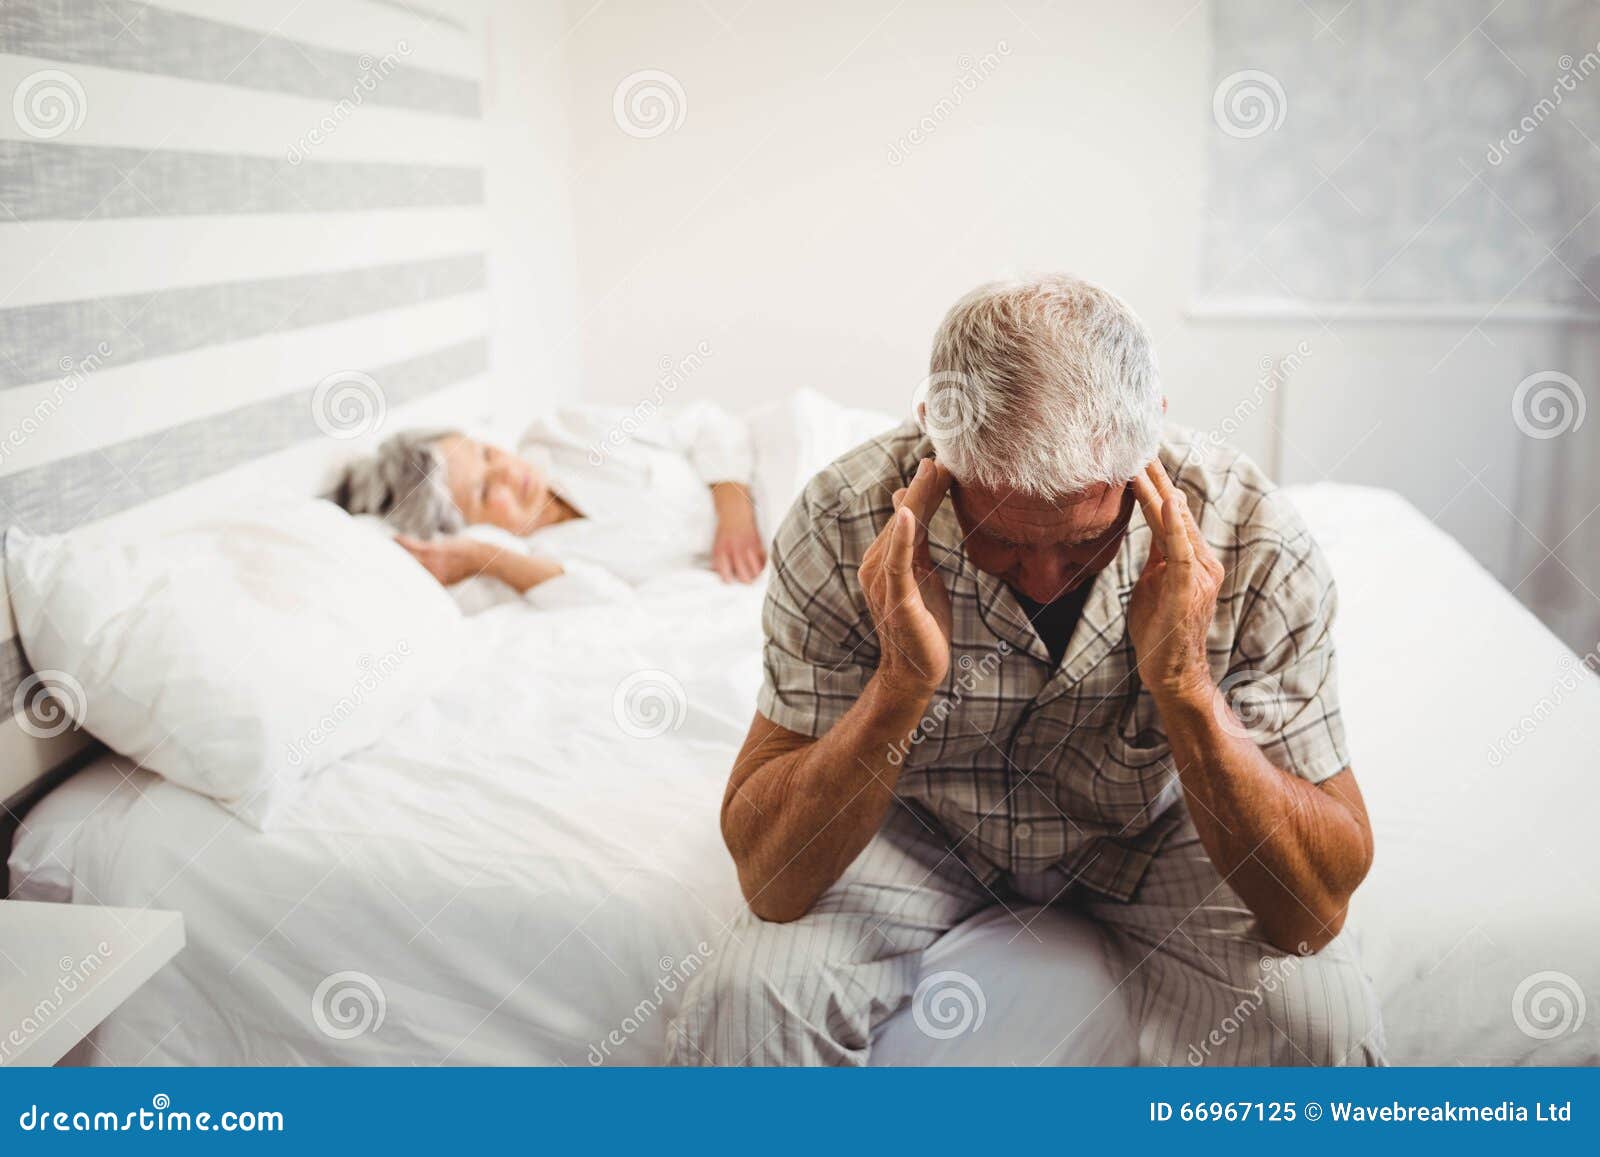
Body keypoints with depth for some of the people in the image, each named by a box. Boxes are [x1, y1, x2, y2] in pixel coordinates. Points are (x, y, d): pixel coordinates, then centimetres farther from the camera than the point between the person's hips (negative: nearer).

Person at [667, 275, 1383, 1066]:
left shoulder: (1253, 542, -26)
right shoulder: (845, 525, -27)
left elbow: (1317, 909, -25)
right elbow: (768, 880, -26)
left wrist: (1185, 687, -40)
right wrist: (901, 682, -42)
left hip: (1150, 833, 2)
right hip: (923, 825, -1)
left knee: (1310, 1014, -24)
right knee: (744, 998, -25)